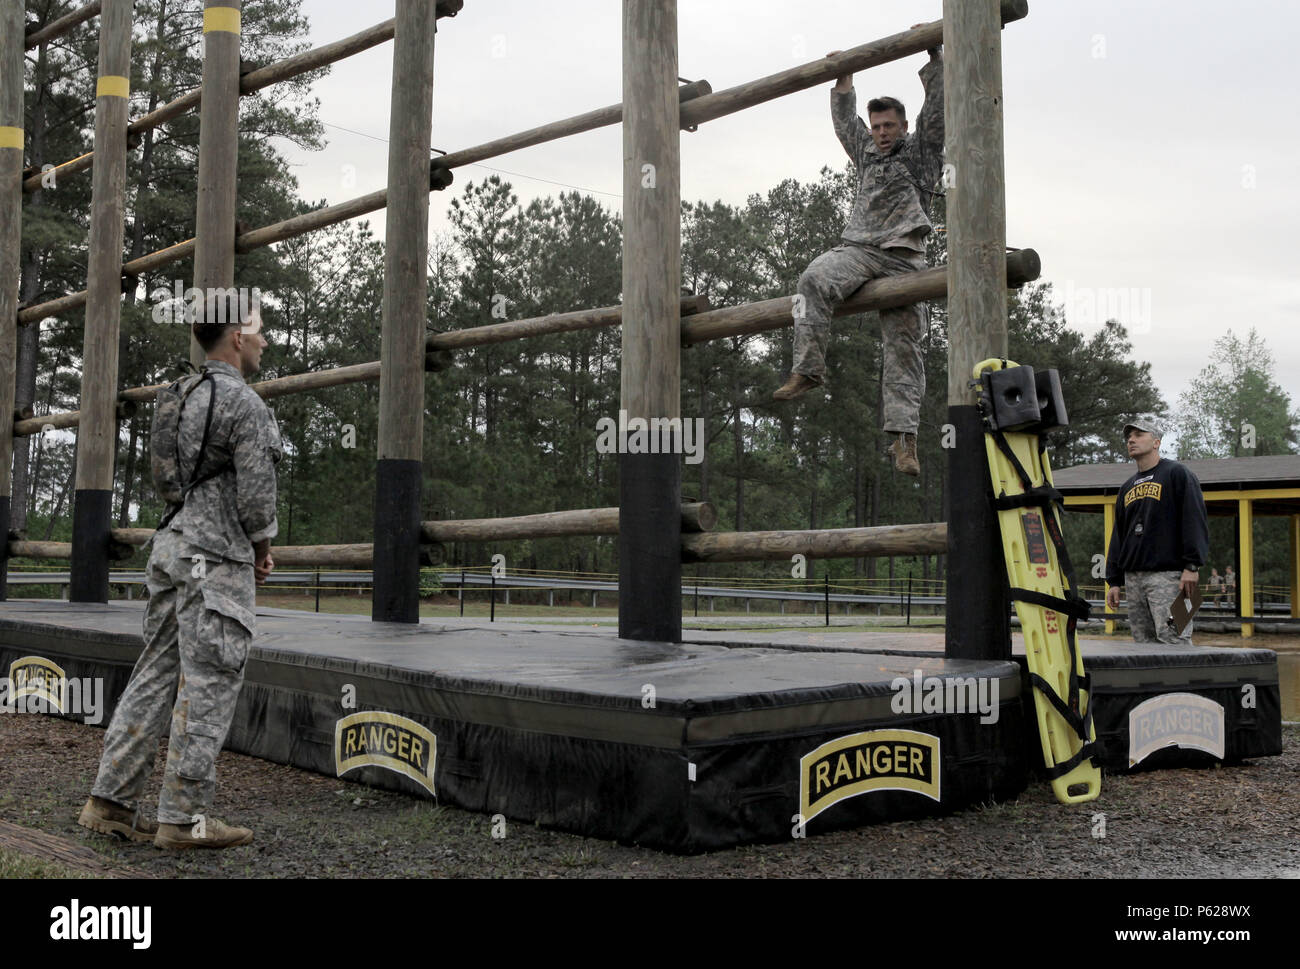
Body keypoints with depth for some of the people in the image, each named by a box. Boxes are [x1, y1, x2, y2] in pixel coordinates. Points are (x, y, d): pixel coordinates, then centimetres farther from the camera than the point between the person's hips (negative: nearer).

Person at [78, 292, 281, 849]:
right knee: (208, 688, -3)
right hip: (218, 559, -9)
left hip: (170, 547, 9)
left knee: (157, 675, 11)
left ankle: (110, 803, 12)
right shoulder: (246, 405, -13)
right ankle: (184, 819, 2)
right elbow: (256, 495, -17)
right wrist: (262, 547, 2)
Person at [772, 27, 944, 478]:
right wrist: (843, 79, 40)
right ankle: (808, 368, -33)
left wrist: (934, 58, 0)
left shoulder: (921, 151, 16)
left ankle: (903, 436, -15)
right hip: (856, 249, 3)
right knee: (814, 279, -31)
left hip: (903, 258, -2)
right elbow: (845, 121, 39)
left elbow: (937, 110, 5)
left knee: (904, 346, -9)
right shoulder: (866, 152, 27)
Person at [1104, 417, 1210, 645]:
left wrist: (1192, 566, -16)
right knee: (1143, 642, 5)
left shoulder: (1176, 473, 2)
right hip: (1133, 577, 7)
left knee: (1172, 640, -15)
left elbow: (1195, 521, -7)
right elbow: (1118, 537, 23)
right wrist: (1114, 580, 15)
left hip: (1167, 575, -7)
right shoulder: (1128, 487, 23)